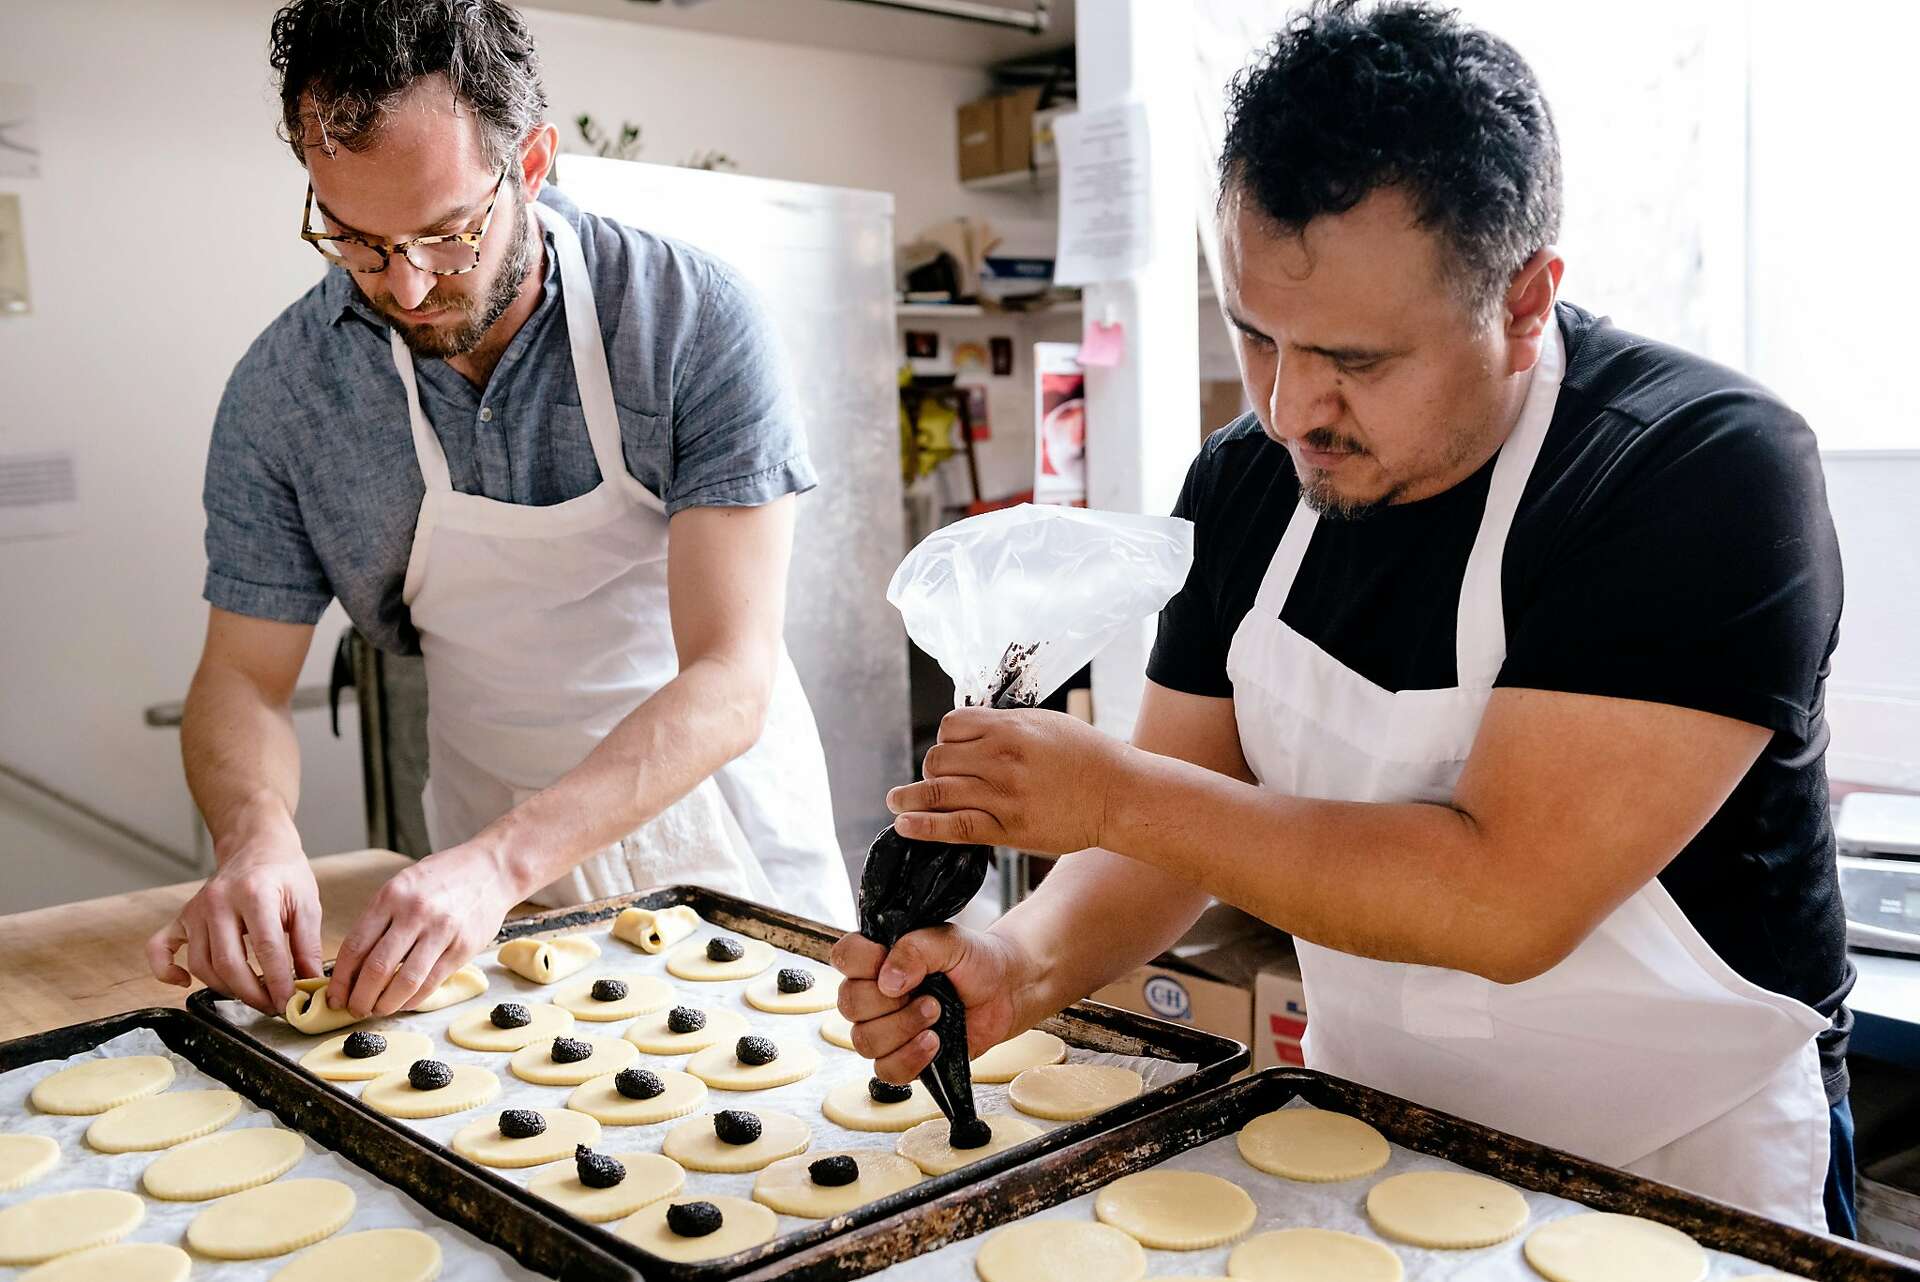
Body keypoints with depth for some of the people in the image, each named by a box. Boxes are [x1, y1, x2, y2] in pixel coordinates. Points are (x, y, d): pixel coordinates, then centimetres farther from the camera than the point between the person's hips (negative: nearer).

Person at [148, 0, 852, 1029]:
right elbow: (243, 675, -5)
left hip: (717, 820, -1)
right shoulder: (280, 391, -13)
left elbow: (730, 681, -26)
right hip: (496, 852, 2)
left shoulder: (694, 320, -21)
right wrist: (254, 831, -28)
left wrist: (505, 860, -38)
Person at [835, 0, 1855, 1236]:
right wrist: (1025, 967, -23)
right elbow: (1185, 816, -3)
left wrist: (1112, 791, -29)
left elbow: (1508, 901, -31)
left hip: (1684, 1177, -4)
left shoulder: (1712, 471, -25)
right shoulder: (1247, 481, -6)